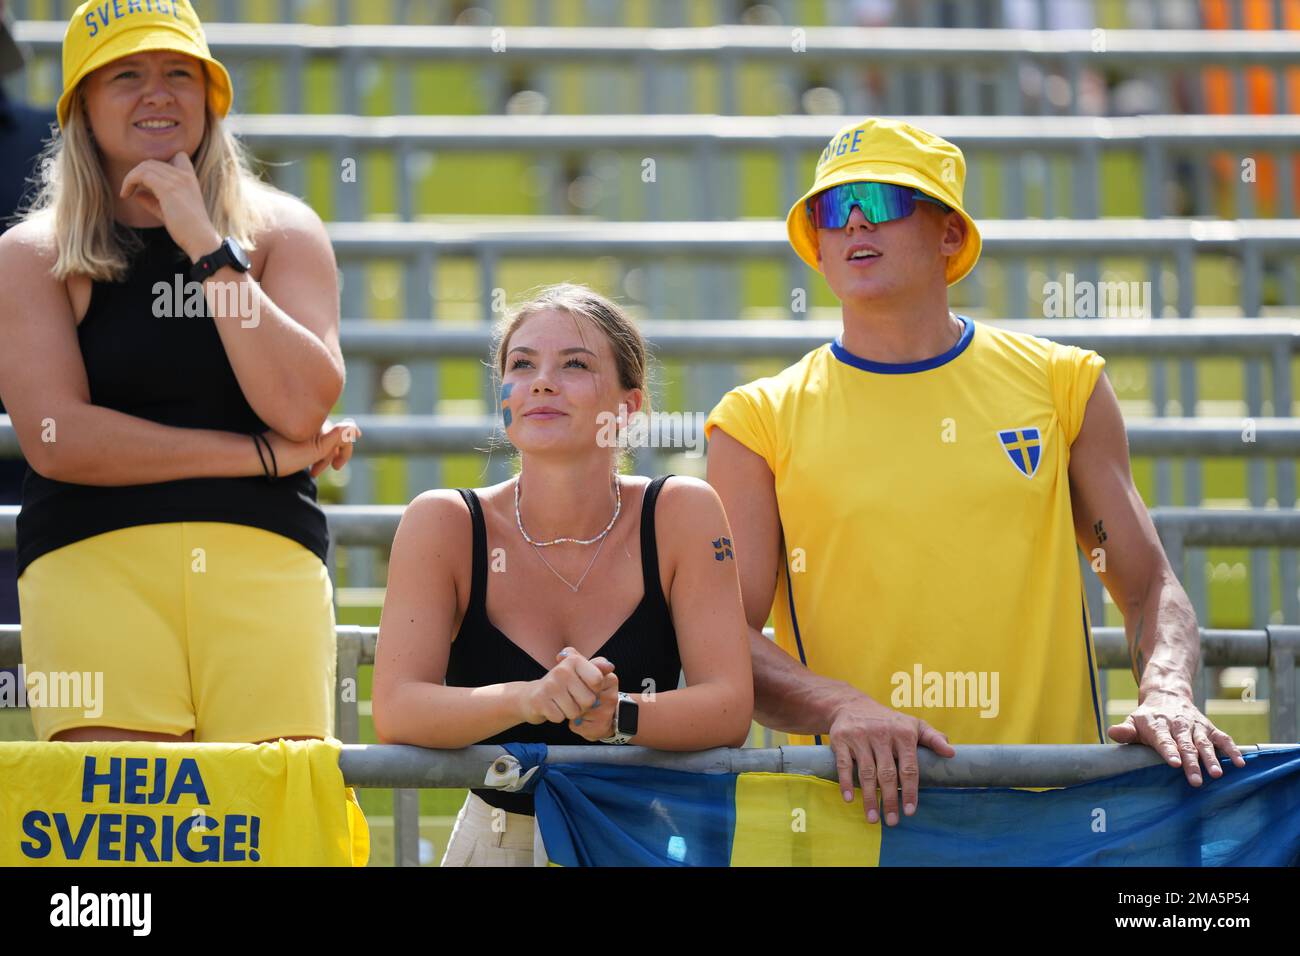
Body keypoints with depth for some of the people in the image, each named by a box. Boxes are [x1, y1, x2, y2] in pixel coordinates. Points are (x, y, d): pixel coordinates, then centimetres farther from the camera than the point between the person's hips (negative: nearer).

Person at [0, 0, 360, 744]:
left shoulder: (281, 230, 14)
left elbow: (302, 408, -2)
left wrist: (204, 243, -5)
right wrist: (266, 455, -3)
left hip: (266, 565, 1)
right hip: (94, 564, -1)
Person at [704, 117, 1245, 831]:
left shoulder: (1060, 386, 14)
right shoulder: (759, 422, 9)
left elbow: (1150, 585, 14)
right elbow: (725, 636, 2)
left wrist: (1165, 692, -7)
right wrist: (840, 707, -17)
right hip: (860, 799, -2)